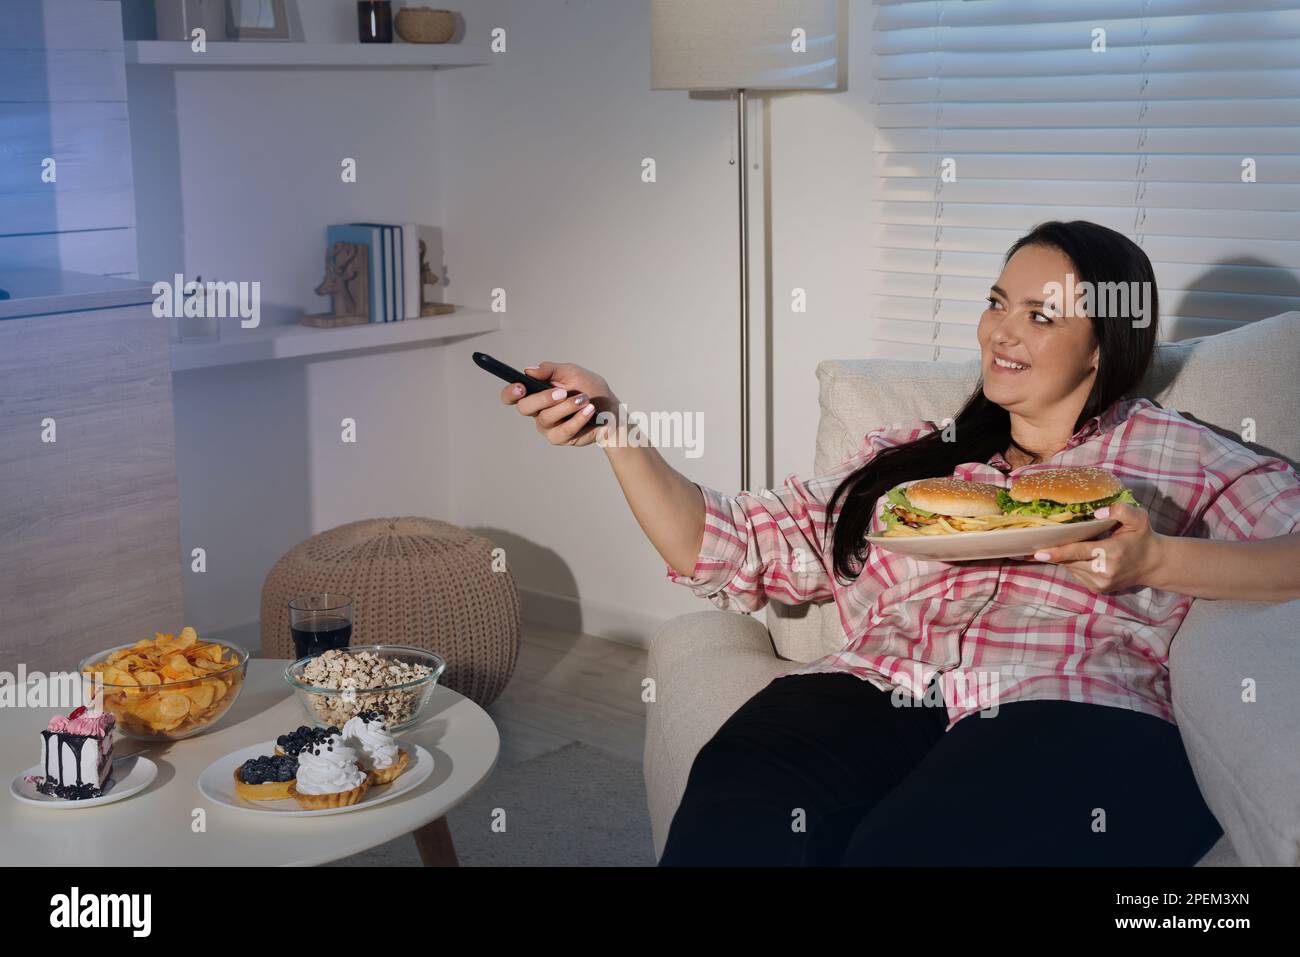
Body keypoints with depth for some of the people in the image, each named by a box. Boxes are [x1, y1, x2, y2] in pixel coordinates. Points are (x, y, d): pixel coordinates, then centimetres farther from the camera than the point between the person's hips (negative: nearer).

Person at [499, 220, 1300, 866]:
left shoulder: (1174, 454, 20)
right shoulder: (905, 457, 28)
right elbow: (728, 549, 21)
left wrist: (1158, 560, -9)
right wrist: (614, 427, 11)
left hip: (1067, 713, -2)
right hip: (868, 698, 3)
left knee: (905, 847, -36)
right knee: (736, 831, -32)